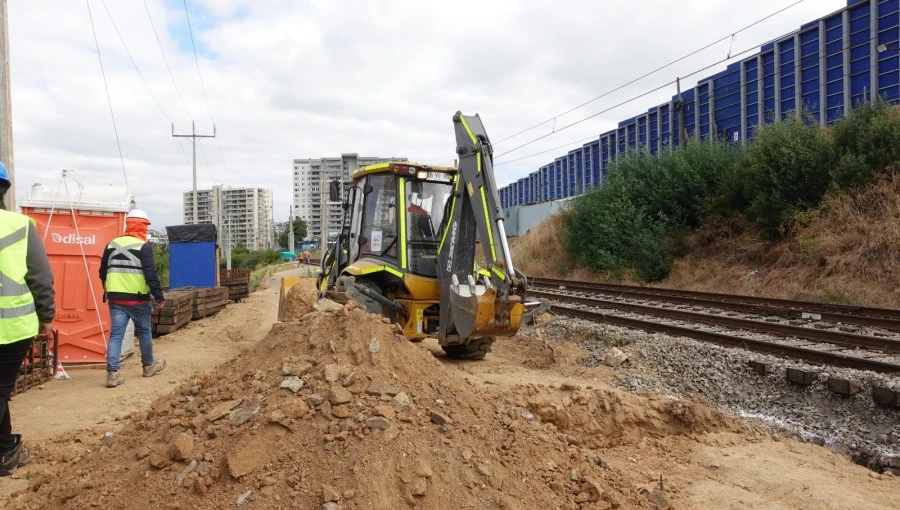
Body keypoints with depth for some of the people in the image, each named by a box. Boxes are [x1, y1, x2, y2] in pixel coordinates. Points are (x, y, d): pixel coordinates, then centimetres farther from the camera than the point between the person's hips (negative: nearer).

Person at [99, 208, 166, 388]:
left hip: (116, 299, 4)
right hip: (138, 299, -4)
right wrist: (159, 296, -9)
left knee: (116, 334, 2)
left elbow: (103, 272, 16)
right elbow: (151, 275, -15)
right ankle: (149, 365, 29)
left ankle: (112, 373, -7)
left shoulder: (112, 245, 9)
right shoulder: (143, 247, -10)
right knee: (144, 332, 14)